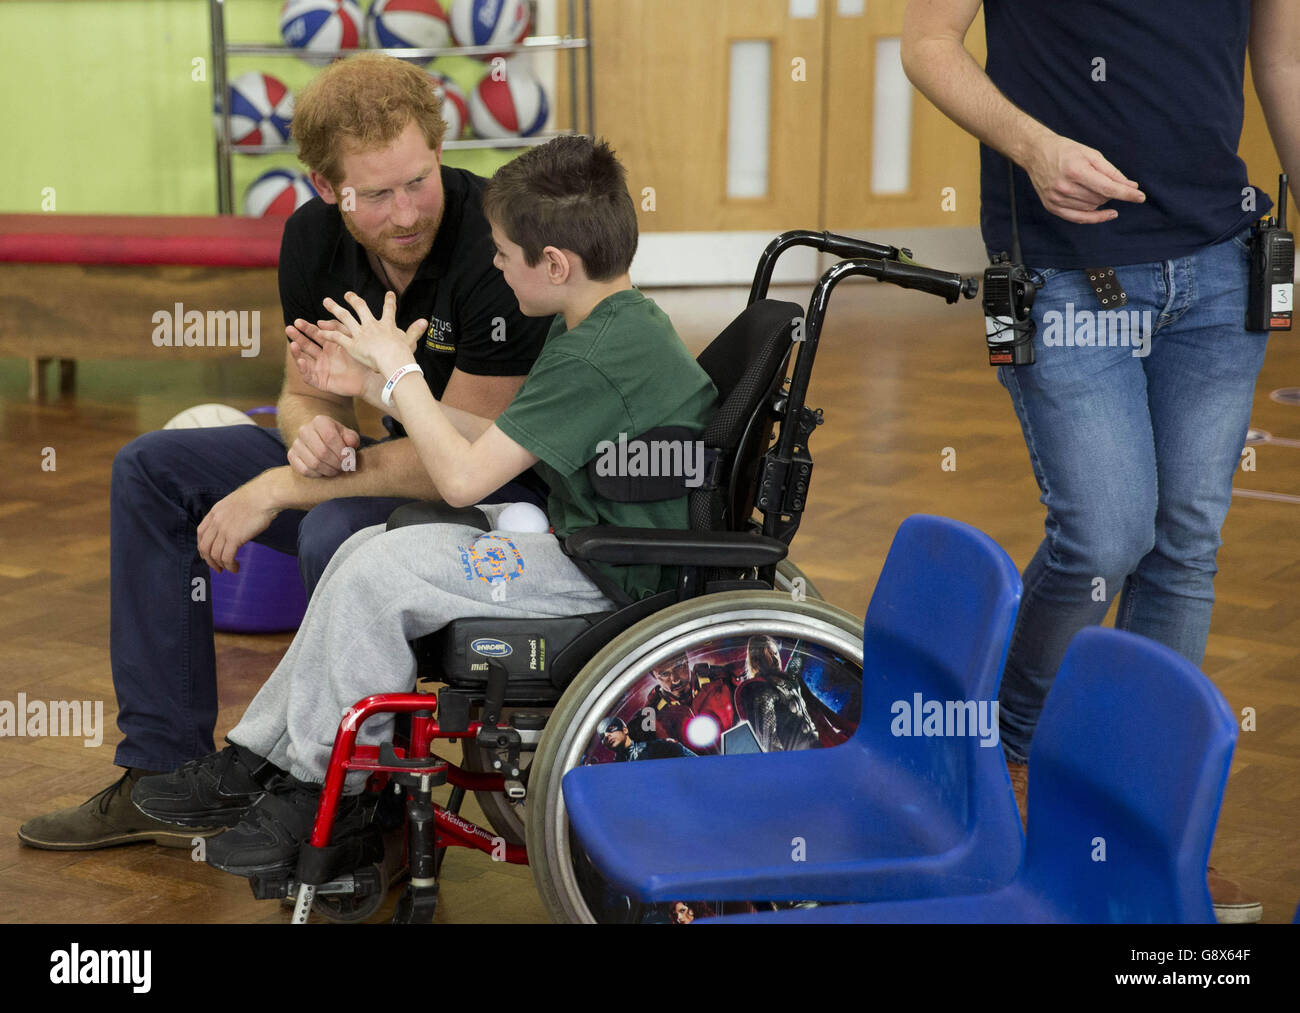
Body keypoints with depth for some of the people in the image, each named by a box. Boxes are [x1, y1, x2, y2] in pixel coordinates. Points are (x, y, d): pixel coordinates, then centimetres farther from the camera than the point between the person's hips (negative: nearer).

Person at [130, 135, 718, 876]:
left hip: (606, 577, -11)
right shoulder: (613, 323, 8)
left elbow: (464, 478, -24)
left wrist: (399, 368, -13)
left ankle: (322, 788, 1)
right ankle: (262, 754, 13)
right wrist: (378, 383, 9)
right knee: (368, 546, 7)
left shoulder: (597, 358, -24)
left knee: (378, 573, -16)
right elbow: (497, 443, 12)